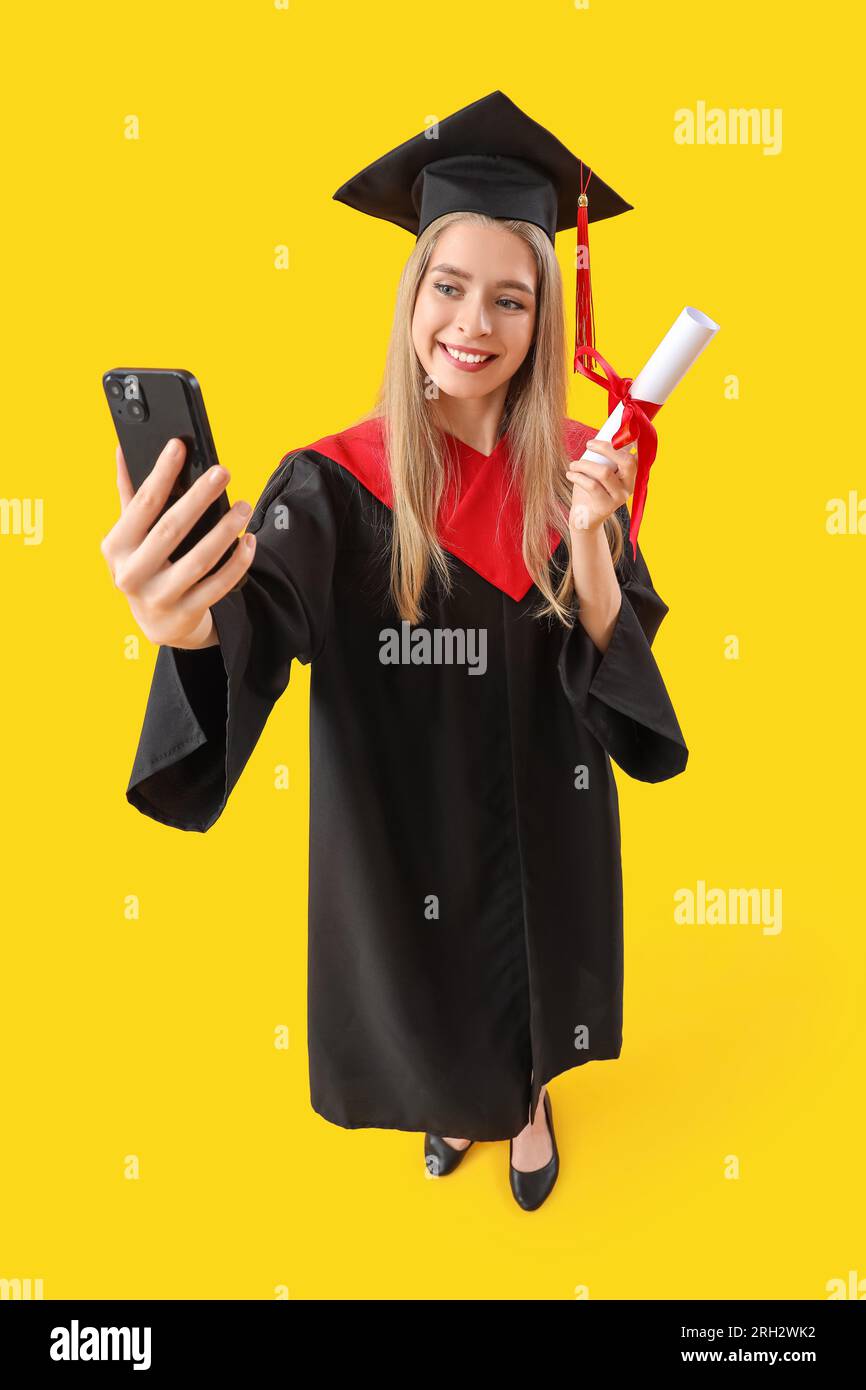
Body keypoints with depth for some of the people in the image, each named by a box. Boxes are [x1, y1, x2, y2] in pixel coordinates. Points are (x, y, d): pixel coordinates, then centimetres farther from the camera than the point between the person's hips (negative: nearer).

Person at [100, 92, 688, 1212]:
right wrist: (187, 622, -60)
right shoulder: (336, 482, -19)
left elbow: (623, 648, -13)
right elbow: (261, 616, -36)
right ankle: (461, 1096, 58)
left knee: (529, 975, 25)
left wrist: (588, 552, -34)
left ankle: (530, 1096, 59)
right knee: (435, 985, 23)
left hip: (541, 819, 2)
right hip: (405, 826, -1)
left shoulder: (577, 467, -11)